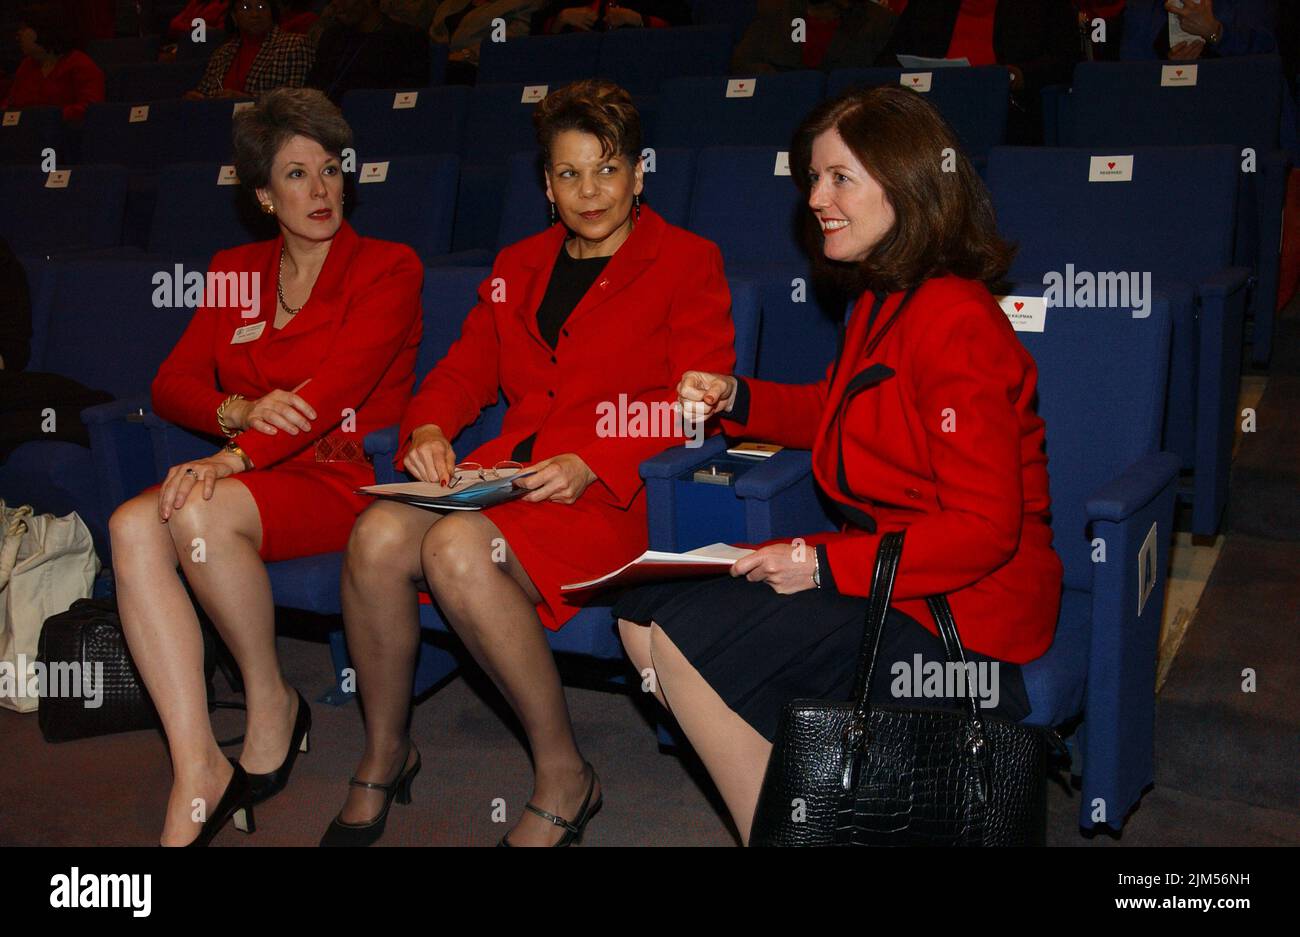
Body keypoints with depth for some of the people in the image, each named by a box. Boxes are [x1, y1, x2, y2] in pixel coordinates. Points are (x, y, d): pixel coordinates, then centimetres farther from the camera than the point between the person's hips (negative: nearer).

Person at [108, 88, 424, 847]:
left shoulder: (388, 268, 1)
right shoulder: (235, 272, 18)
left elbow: (335, 386, -14)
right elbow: (172, 384, 10)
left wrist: (234, 457, -25)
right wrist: (240, 410, -13)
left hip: (347, 477, -5)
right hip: (251, 475, 5)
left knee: (201, 513, -33)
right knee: (133, 526, -26)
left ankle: (274, 703, -8)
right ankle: (198, 771, -26)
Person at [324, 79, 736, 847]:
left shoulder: (689, 263, 7)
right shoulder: (518, 268, 24)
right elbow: (464, 371, 22)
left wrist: (590, 462, -18)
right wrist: (428, 430, -2)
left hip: (615, 493, -5)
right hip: (509, 470, 5)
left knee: (459, 546, -33)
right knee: (380, 533, -25)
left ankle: (564, 778, -15)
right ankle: (385, 755, -2)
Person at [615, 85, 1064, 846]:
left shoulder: (955, 326, -20)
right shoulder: (884, 300, 9)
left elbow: (985, 529, -22)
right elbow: (834, 412, 26)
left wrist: (823, 563, -22)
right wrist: (734, 400, 9)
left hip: (957, 612, -10)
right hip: (878, 571, 10)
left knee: (683, 639, -18)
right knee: (643, 615, 2)